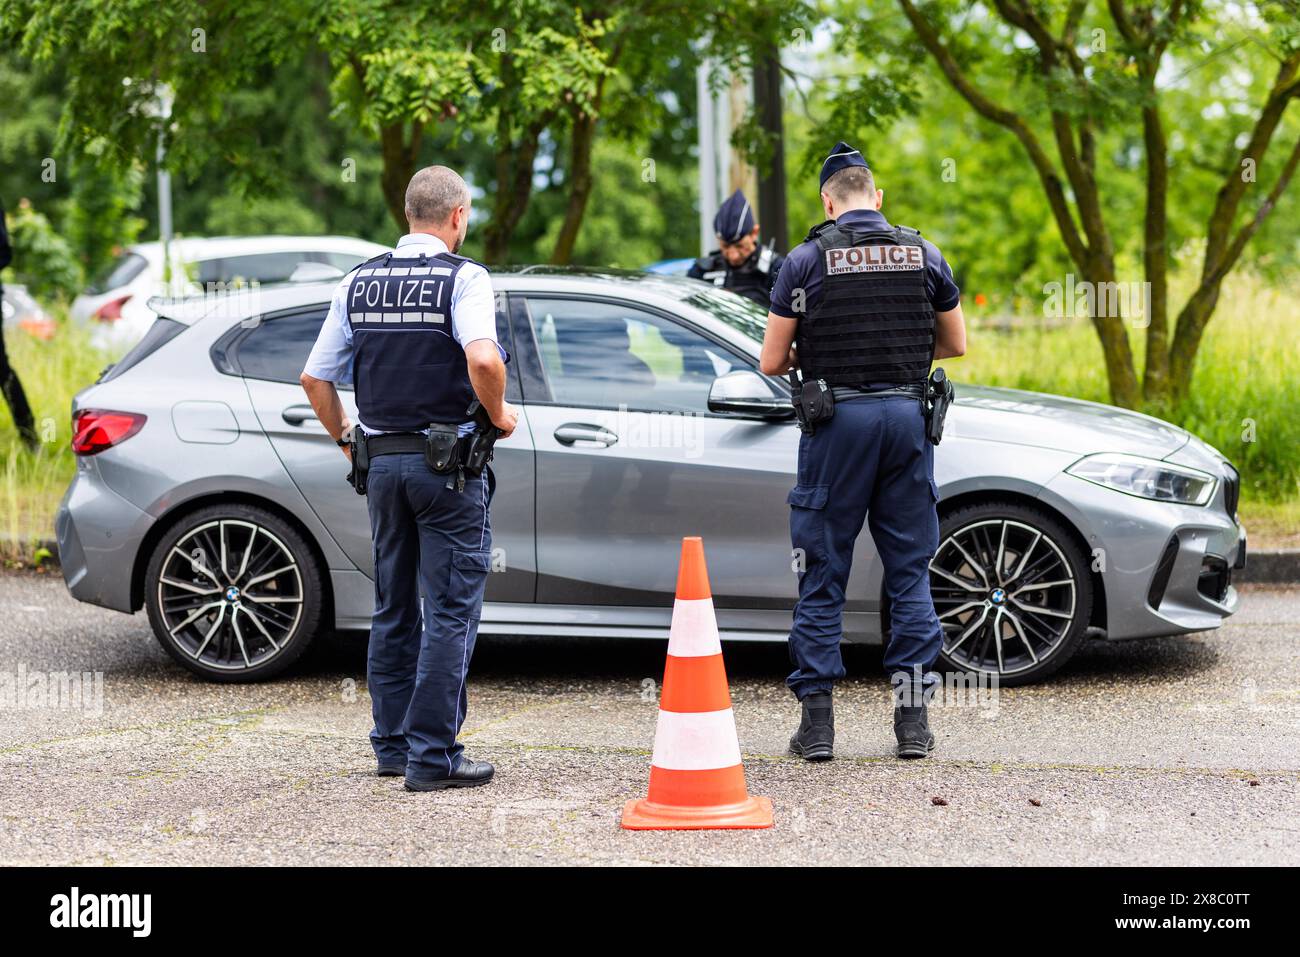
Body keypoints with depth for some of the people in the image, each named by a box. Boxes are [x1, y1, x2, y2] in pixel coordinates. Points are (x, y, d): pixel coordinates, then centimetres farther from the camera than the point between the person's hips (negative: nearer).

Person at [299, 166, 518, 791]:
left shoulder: (359, 282, 8)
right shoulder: (463, 277, -9)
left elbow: (315, 377, 9)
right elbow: (482, 359, -27)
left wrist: (346, 441, 20)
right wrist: (498, 414, -9)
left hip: (381, 460, 6)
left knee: (393, 609, 16)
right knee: (450, 611, -2)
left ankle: (392, 744, 21)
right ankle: (433, 755, -4)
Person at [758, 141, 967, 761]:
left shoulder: (806, 260, -2)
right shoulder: (923, 255, 6)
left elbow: (772, 362, -1)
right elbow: (955, 343, 17)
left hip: (837, 417, -2)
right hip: (907, 414, 2)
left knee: (823, 574, 4)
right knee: (910, 570, 9)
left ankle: (816, 719, 3)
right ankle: (913, 718, 8)